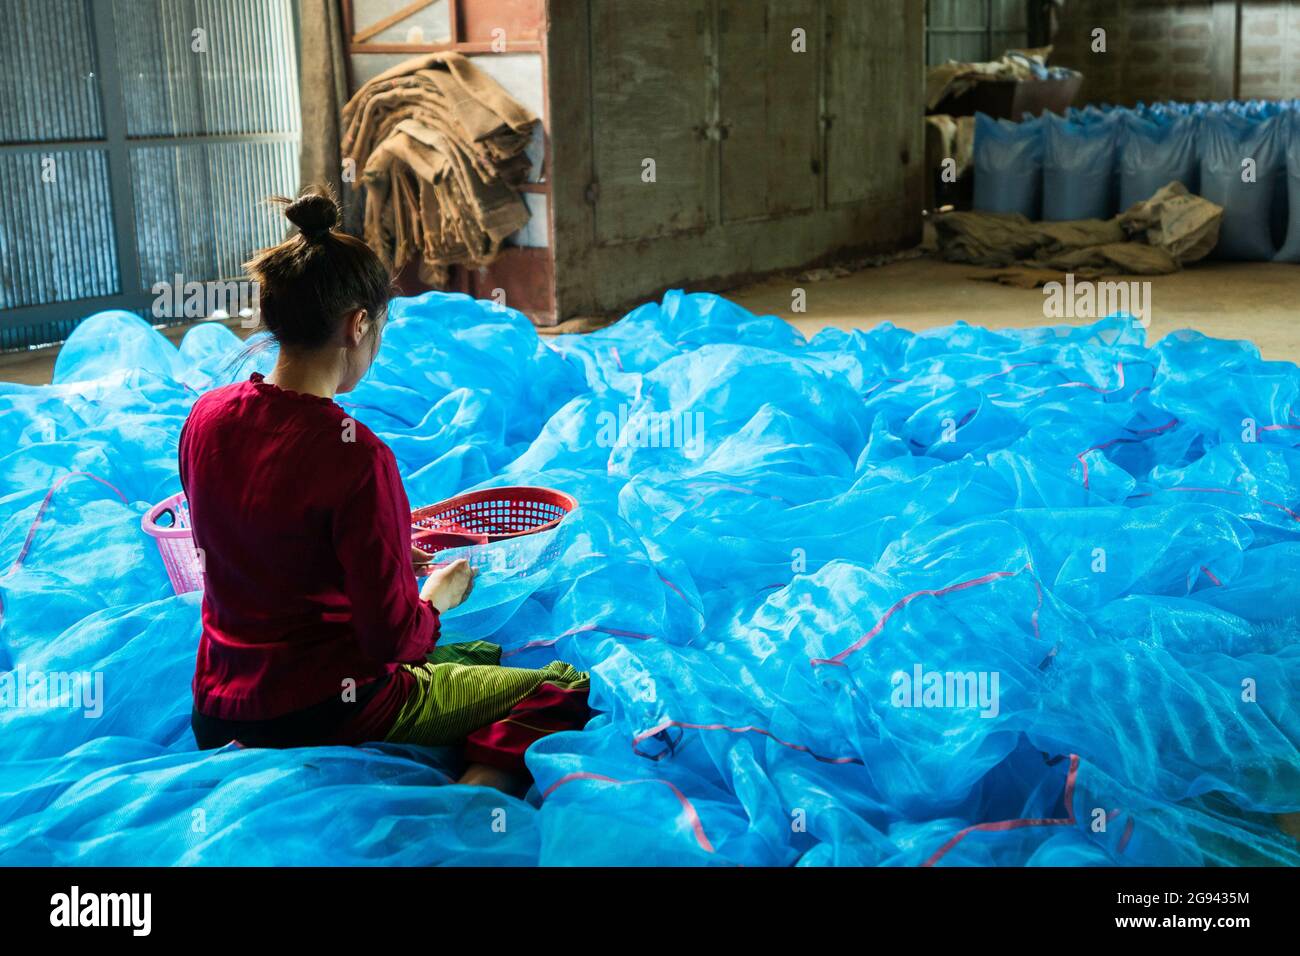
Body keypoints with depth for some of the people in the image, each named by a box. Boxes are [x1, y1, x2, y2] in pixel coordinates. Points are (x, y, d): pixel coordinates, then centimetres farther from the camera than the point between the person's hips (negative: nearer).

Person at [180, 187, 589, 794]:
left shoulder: (205, 418, -3)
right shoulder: (354, 454, -26)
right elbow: (393, 639, -20)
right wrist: (437, 599, 1)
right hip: (324, 714, -8)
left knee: (477, 654, 31)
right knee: (564, 691, 2)